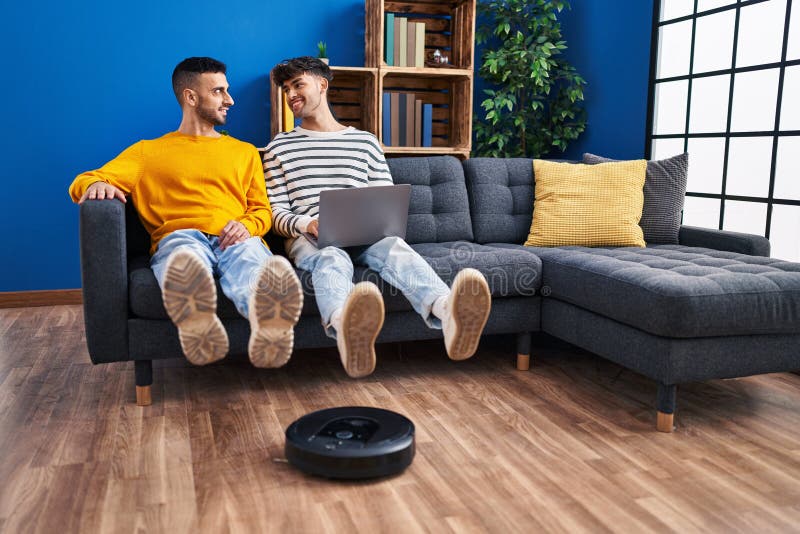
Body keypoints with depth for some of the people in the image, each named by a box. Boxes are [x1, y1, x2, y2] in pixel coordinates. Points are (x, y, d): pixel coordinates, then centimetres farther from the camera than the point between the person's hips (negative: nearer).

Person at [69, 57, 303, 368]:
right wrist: (96, 185, -10)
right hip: (179, 237, 0)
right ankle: (195, 319, -74)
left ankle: (268, 321, -74)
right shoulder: (149, 151, 26)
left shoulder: (245, 152, 33)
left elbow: (262, 210, 25)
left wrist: (246, 225, -1)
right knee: (185, 259, -43)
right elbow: (84, 182, 17)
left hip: (237, 239, 1)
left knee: (252, 261, -41)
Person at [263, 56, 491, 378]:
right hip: (309, 239, -1)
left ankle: (446, 311, -67)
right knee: (333, 258, -39)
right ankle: (345, 326, -74)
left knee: (395, 246, -35)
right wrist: (308, 224, -13)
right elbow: (277, 214, 10)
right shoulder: (280, 147, 17)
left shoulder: (365, 142, 20)